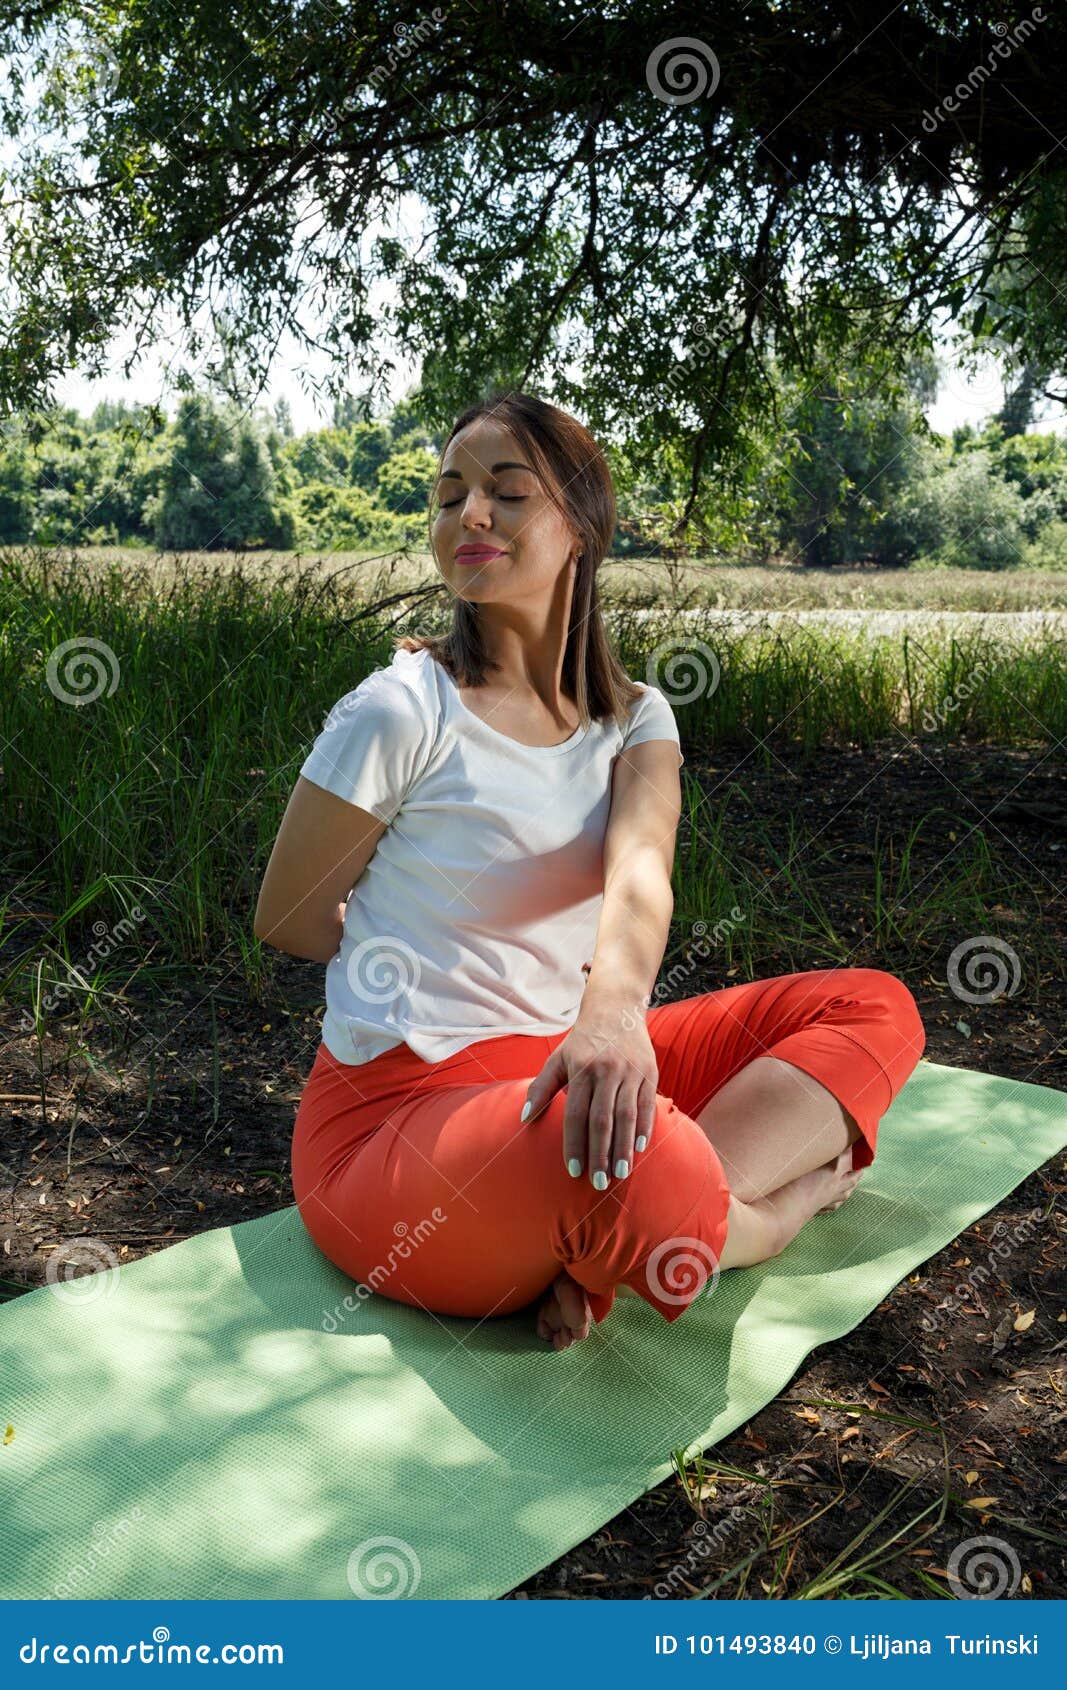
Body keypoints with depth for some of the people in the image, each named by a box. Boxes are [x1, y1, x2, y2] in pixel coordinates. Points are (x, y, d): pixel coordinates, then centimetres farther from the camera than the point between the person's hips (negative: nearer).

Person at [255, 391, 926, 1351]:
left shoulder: (635, 718, 5)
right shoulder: (402, 711, -9)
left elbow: (640, 866, -16)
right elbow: (285, 918, -1)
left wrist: (613, 1005, -39)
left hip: (558, 1062, 7)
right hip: (397, 1110, -6)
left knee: (875, 1009, 0)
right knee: (640, 1176, -40)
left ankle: (604, 1253, -17)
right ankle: (798, 1189, -4)